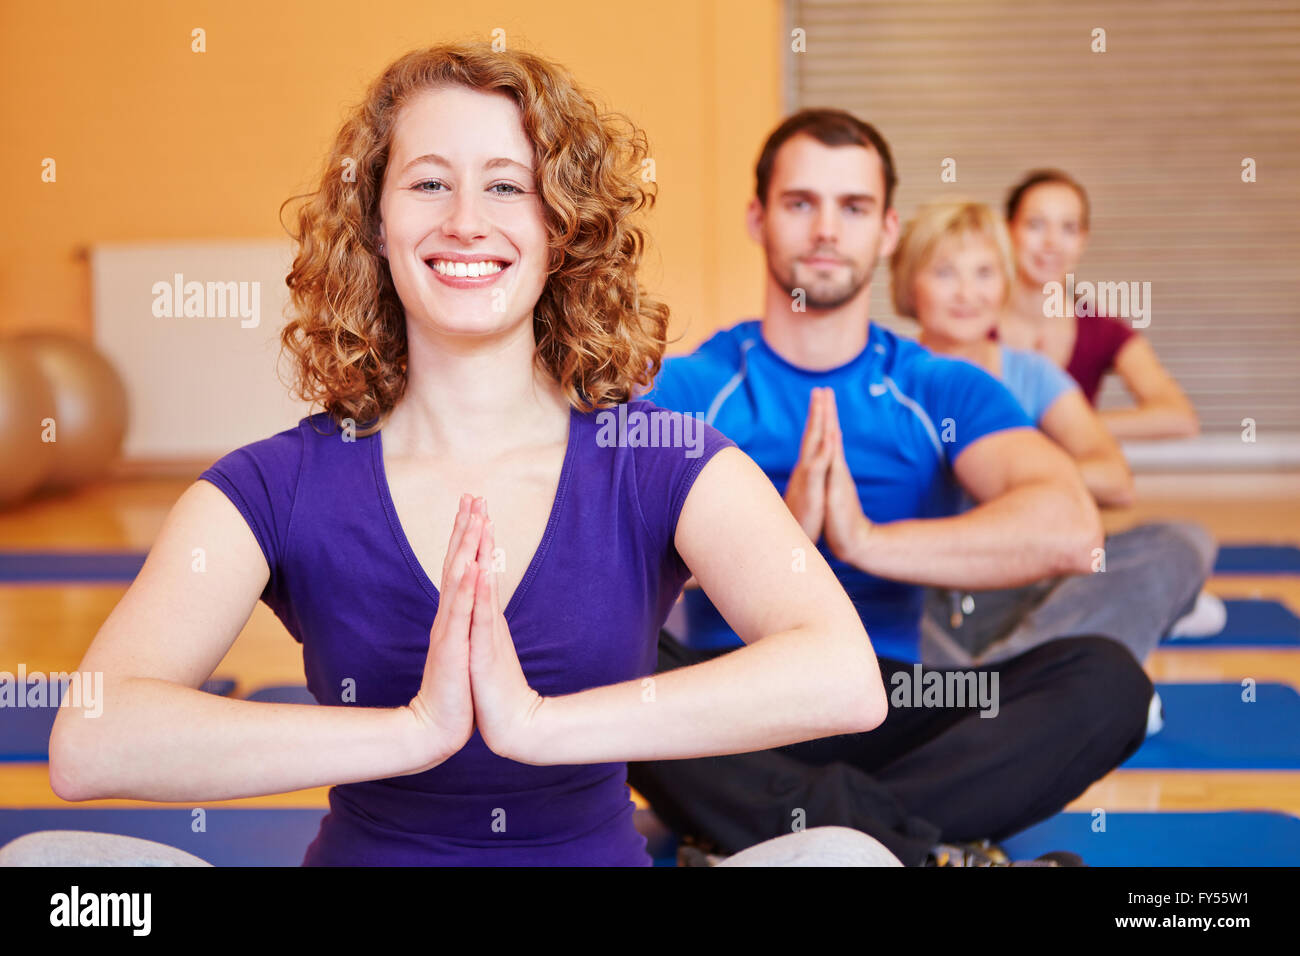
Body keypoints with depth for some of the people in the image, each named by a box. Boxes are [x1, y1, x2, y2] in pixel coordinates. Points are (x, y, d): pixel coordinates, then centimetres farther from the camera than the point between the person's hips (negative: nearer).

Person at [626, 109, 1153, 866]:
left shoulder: (943, 393, 8)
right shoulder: (685, 388, 6)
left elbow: (1070, 531, -12)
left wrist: (869, 541, -18)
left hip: (887, 701, 2)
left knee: (1107, 677, -23)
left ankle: (753, 838, -32)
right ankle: (916, 845, -34)